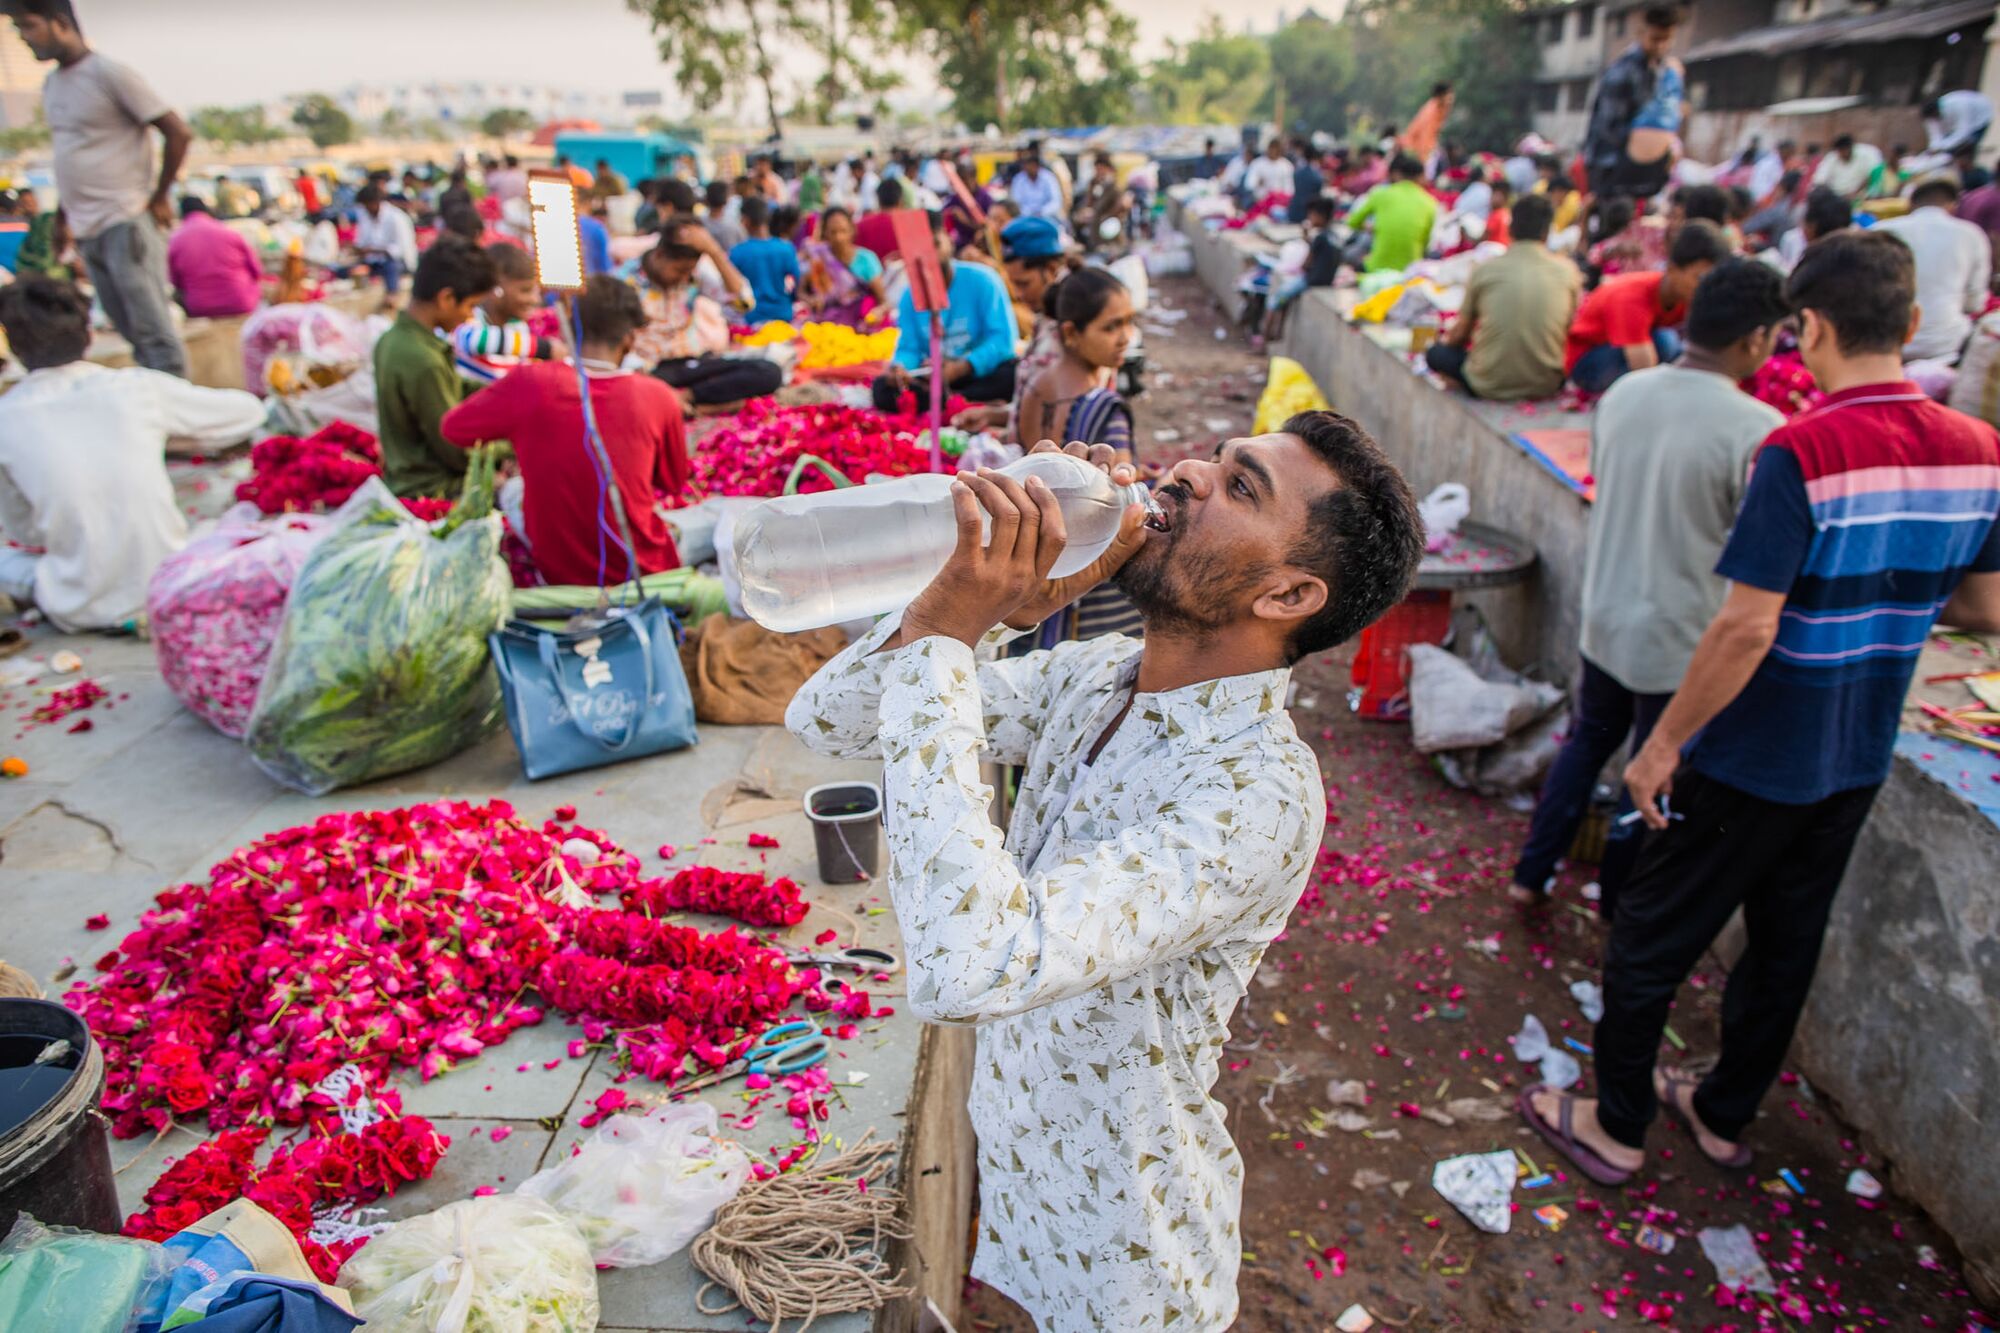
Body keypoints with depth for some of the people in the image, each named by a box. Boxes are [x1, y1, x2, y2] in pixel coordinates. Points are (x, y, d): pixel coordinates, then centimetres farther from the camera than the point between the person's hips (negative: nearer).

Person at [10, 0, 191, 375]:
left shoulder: (110, 74, -6)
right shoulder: (51, 84, 17)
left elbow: (178, 133, -9)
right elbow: (67, 154, 23)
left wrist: (159, 198, -6)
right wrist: (64, 216, 16)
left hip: (125, 224, -7)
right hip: (87, 231, 7)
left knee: (153, 330, -7)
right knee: (133, 332, 10)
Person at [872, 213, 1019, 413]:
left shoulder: (982, 280, -9)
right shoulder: (910, 296, 3)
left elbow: (1002, 338, -16)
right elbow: (909, 348, -1)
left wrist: (960, 368, -30)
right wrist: (900, 368, -26)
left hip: (982, 373, -3)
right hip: (934, 379, 4)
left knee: (1011, 375, -35)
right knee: (882, 386, -21)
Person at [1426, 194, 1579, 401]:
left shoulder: (1484, 269, -5)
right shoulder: (1567, 270, -3)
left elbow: (1460, 333, 4)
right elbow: (1571, 331, 10)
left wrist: (1445, 340, 28)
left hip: (1490, 386, -3)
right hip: (1545, 387, 3)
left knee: (1436, 353, 17)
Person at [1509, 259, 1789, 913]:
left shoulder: (1622, 393, -4)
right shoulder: (1757, 431, -23)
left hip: (1604, 619, 6)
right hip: (1682, 641, -5)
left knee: (1587, 743, 25)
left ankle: (1530, 876, 32)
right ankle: (1618, 906, 32)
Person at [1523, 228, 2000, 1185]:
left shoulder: (1802, 451, -23)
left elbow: (1747, 627, -26)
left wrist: (1663, 744, -16)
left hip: (1752, 760, -7)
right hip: (1855, 763, 7)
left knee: (1650, 940, 10)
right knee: (1786, 946, 21)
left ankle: (1617, 1128, 25)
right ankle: (1725, 1116, 39)